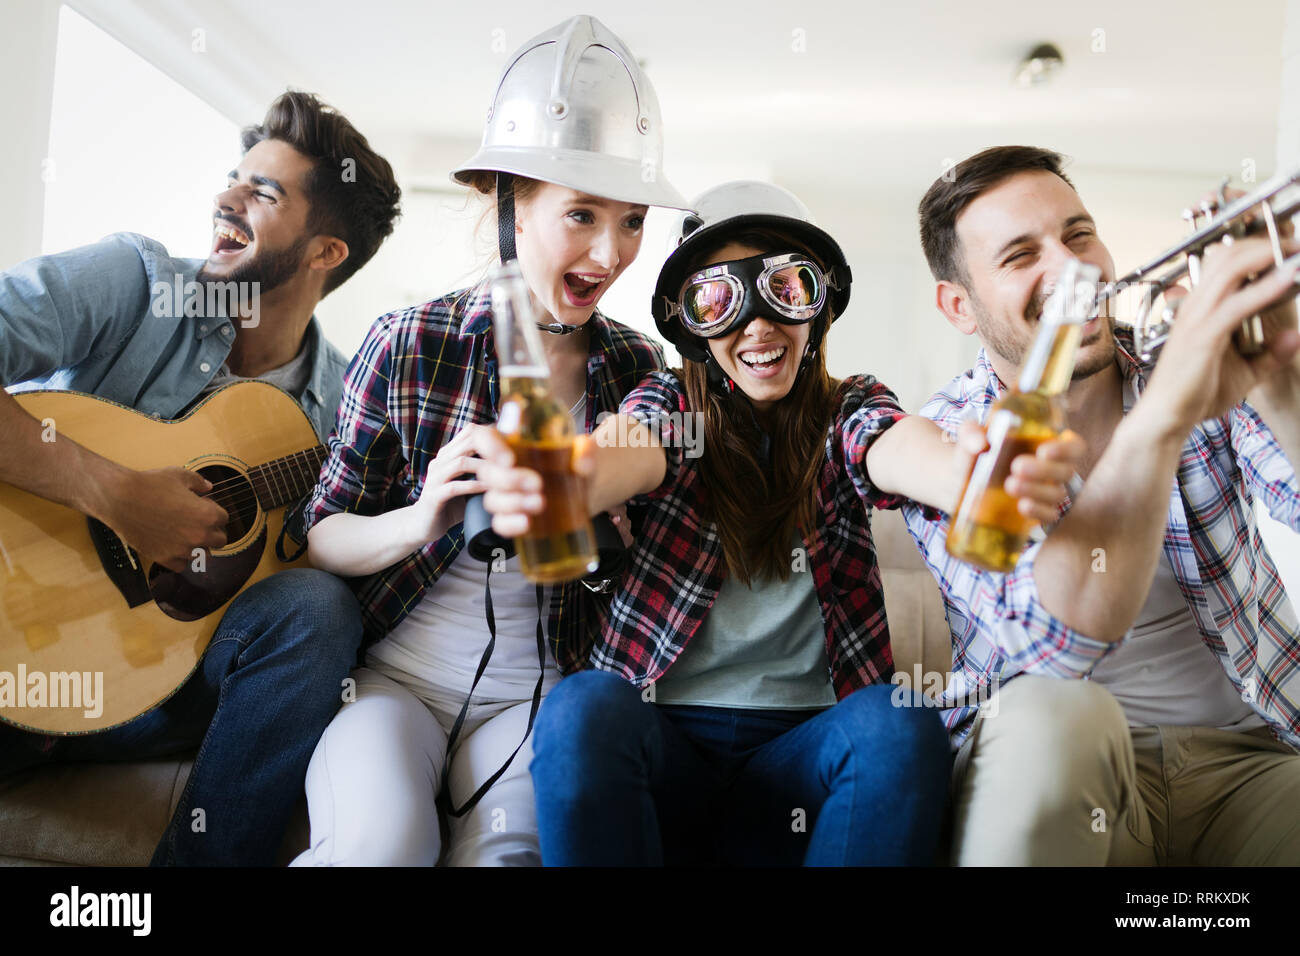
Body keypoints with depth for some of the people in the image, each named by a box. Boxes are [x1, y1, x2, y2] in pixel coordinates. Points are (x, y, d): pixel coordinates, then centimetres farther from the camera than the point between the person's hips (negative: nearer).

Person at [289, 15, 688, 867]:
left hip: (533, 693, 1)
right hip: (394, 674, -1)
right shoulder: (408, 344, -4)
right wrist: (421, 520, -21)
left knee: (506, 849, -27)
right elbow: (322, 535, 0)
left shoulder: (639, 369, 1)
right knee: (380, 843, -28)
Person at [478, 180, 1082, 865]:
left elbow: (894, 448, -18)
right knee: (582, 710, -30)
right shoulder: (671, 405, 5)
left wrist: (973, 477, -44)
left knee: (901, 726, -29)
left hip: (801, 744, 1)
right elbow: (627, 451, -19)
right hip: (667, 738, 0)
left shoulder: (847, 411, 6)